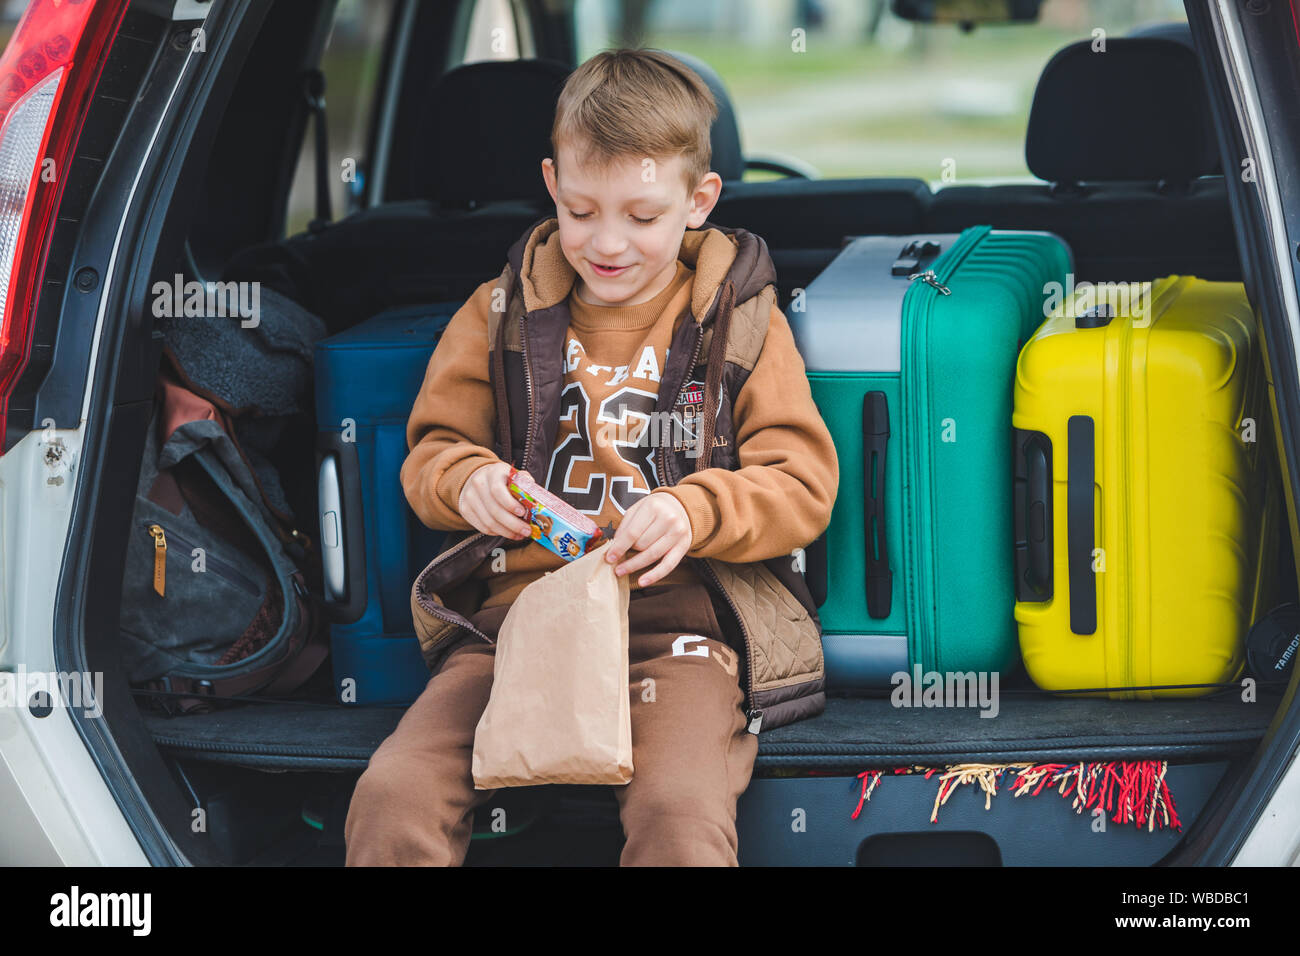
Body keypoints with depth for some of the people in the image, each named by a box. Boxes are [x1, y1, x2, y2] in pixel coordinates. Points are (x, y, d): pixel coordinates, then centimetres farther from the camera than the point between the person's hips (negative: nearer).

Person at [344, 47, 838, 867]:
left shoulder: (742, 320, 9)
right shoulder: (502, 313, 15)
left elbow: (803, 486, 3)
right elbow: (432, 452, 19)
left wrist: (694, 513, -16)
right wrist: (467, 482, -6)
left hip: (681, 619, -2)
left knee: (680, 814, -33)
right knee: (392, 797, -24)